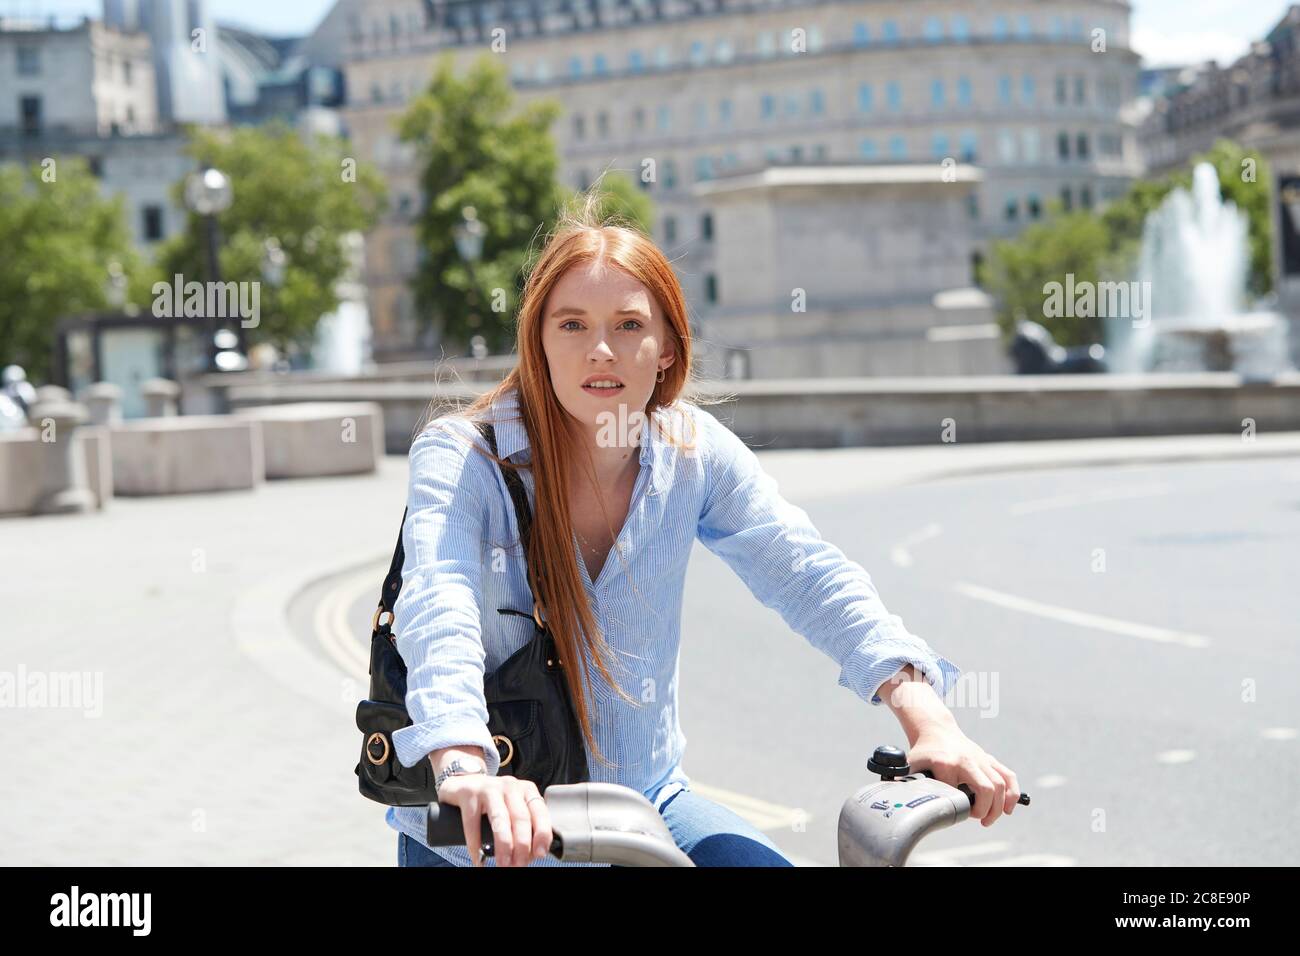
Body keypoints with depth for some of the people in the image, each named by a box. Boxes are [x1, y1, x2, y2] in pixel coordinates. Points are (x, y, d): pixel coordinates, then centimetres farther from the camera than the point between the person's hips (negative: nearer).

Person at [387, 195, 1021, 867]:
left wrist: (923, 713, -28)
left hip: (646, 804, 3)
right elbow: (437, 608, -33)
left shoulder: (693, 452, -3)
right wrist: (465, 768, -53)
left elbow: (806, 575, -11)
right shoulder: (460, 458, -16)